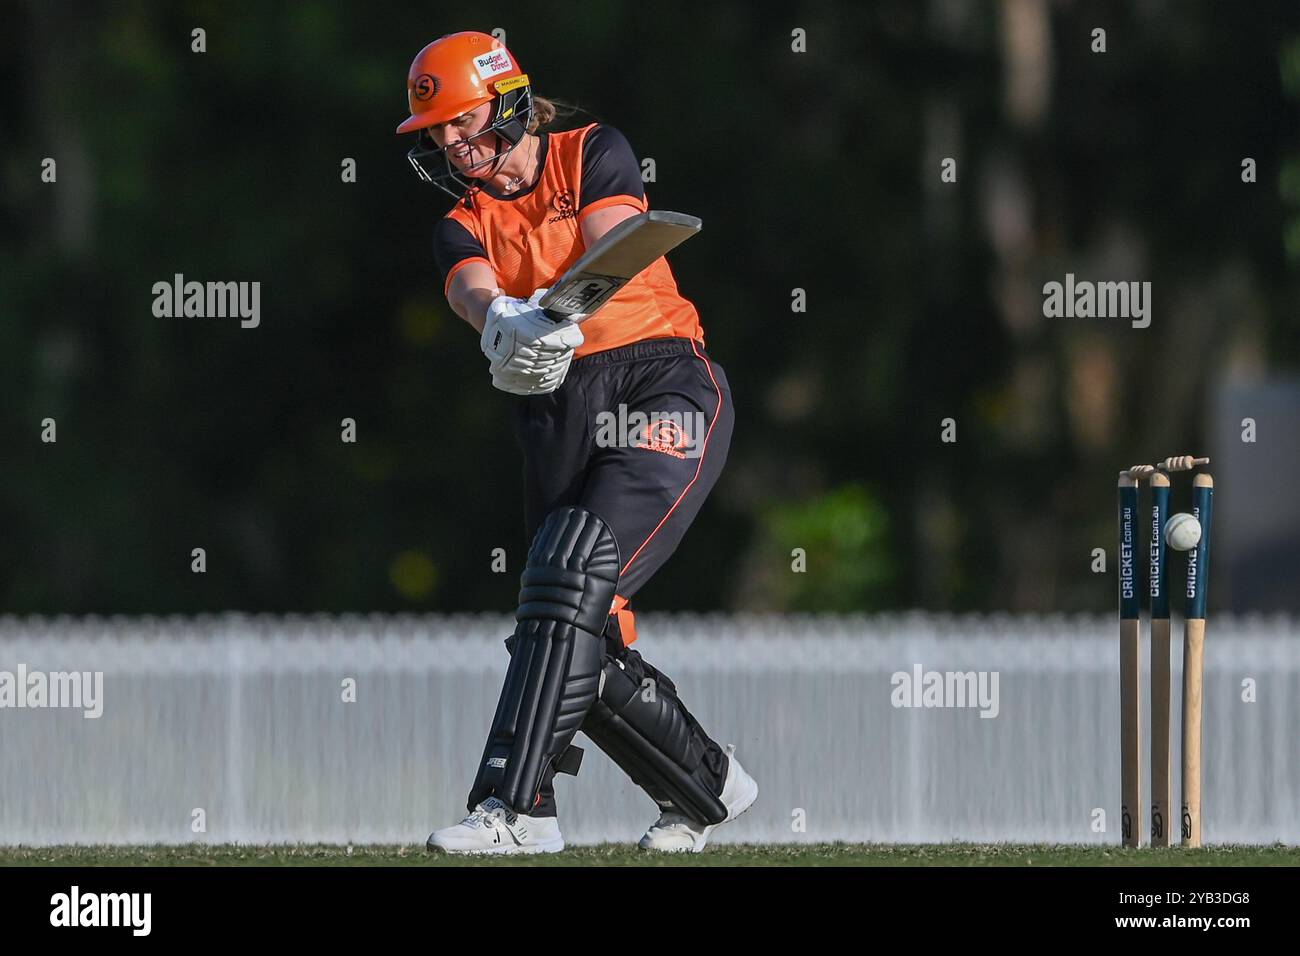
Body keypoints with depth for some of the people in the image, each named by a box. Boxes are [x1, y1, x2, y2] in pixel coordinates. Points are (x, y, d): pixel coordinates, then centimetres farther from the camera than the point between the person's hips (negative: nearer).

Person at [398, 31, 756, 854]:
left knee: (575, 573, -24)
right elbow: (474, 291, -9)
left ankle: (513, 808, -30)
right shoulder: (465, 225, 15)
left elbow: (609, 248, -13)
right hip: (559, 414, 5)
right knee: (592, 650, -1)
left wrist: (561, 317, -34)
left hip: (664, 387, -5)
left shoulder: (594, 156, 6)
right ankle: (710, 788, 23)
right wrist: (504, 320, -35)